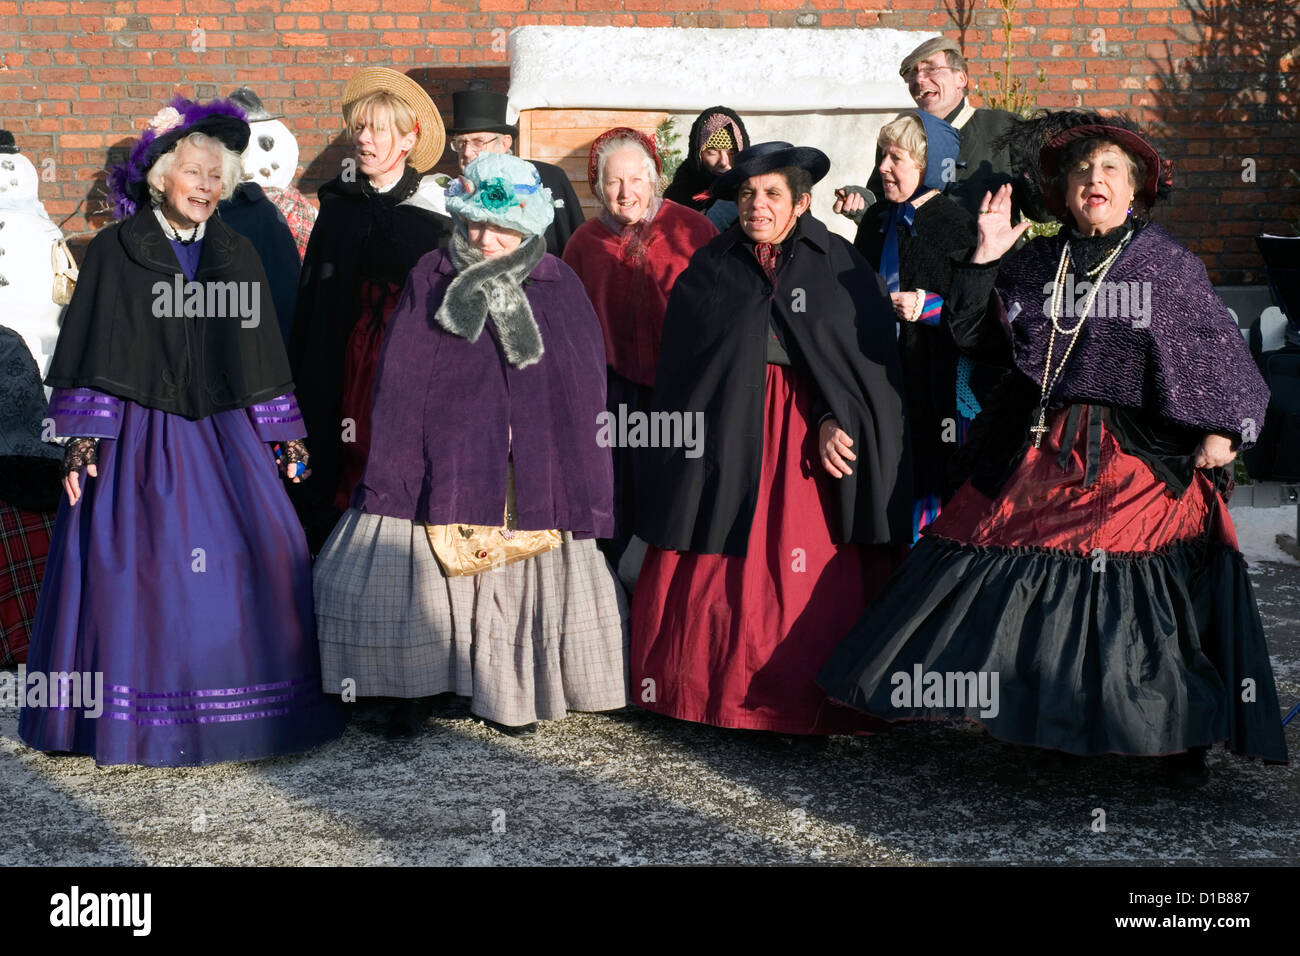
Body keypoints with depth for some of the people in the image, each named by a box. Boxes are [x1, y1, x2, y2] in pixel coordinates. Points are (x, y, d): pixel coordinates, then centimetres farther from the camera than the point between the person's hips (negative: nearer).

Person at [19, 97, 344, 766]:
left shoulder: (237, 256, 12)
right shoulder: (115, 251, 2)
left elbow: (262, 353, 14)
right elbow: (89, 350, 1)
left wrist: (285, 435, 11)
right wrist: (83, 439, -6)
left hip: (222, 435, 3)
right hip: (138, 438, -3)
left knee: (257, 558, -5)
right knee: (130, 567, -6)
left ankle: (247, 705, 8)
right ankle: (132, 718, 7)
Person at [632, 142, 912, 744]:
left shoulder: (839, 266, 5)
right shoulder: (710, 267, 8)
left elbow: (870, 356, 0)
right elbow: (679, 362, 8)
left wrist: (839, 421, -13)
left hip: (806, 430, -1)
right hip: (728, 429, 1)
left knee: (811, 571, -3)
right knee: (722, 558, -1)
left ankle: (808, 707, 9)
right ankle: (713, 691, 15)